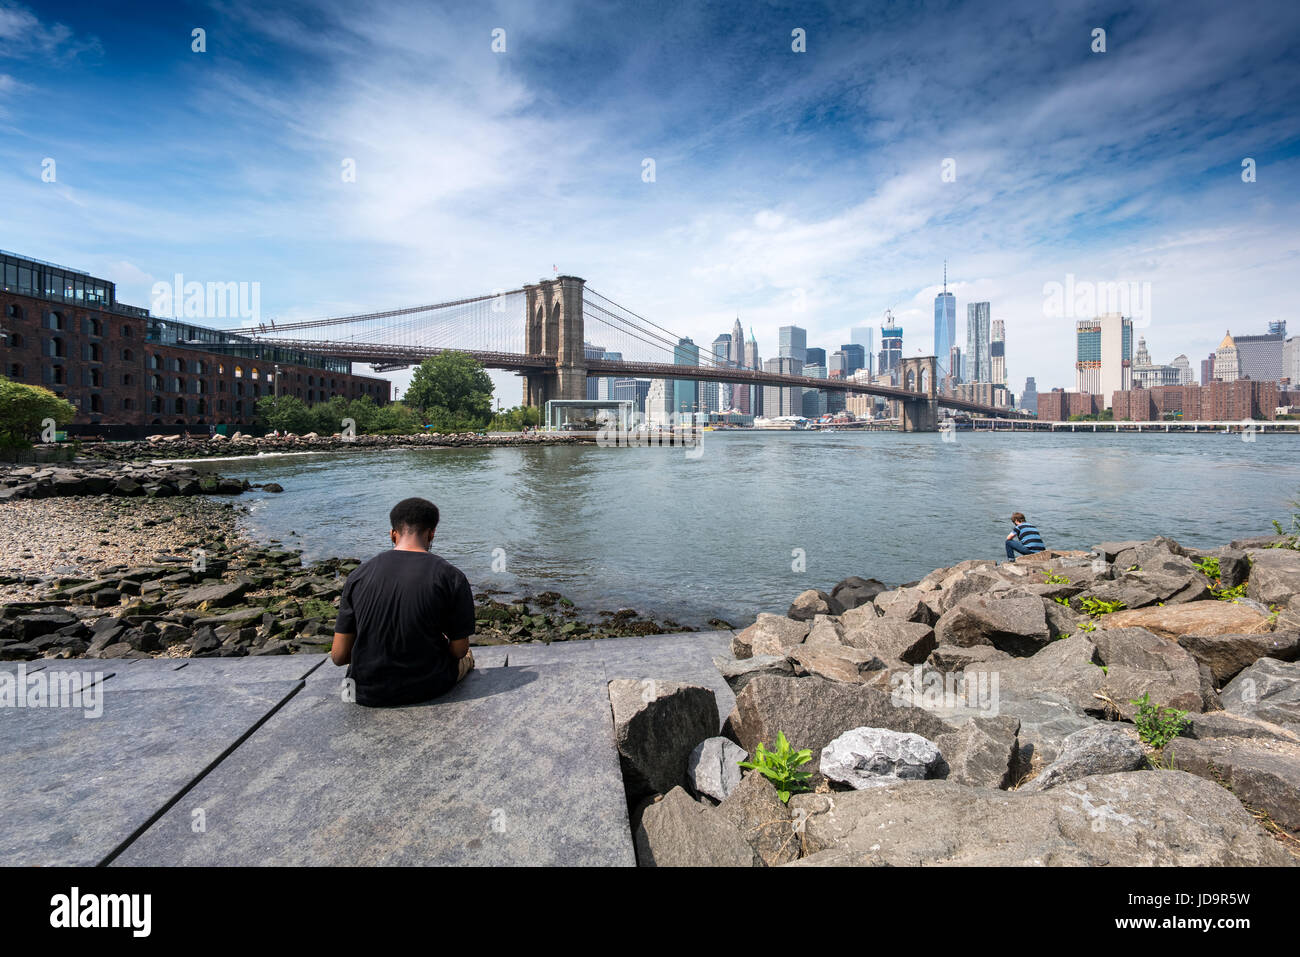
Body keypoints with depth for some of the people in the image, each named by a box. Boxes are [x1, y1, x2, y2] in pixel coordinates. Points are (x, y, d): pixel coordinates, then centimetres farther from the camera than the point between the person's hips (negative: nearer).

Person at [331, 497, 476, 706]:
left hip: (369, 693, 3)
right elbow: (458, 650, -8)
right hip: (431, 688, -2)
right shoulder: (451, 577, -14)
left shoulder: (358, 576, -6)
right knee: (466, 656, 32)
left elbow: (339, 656, -5)